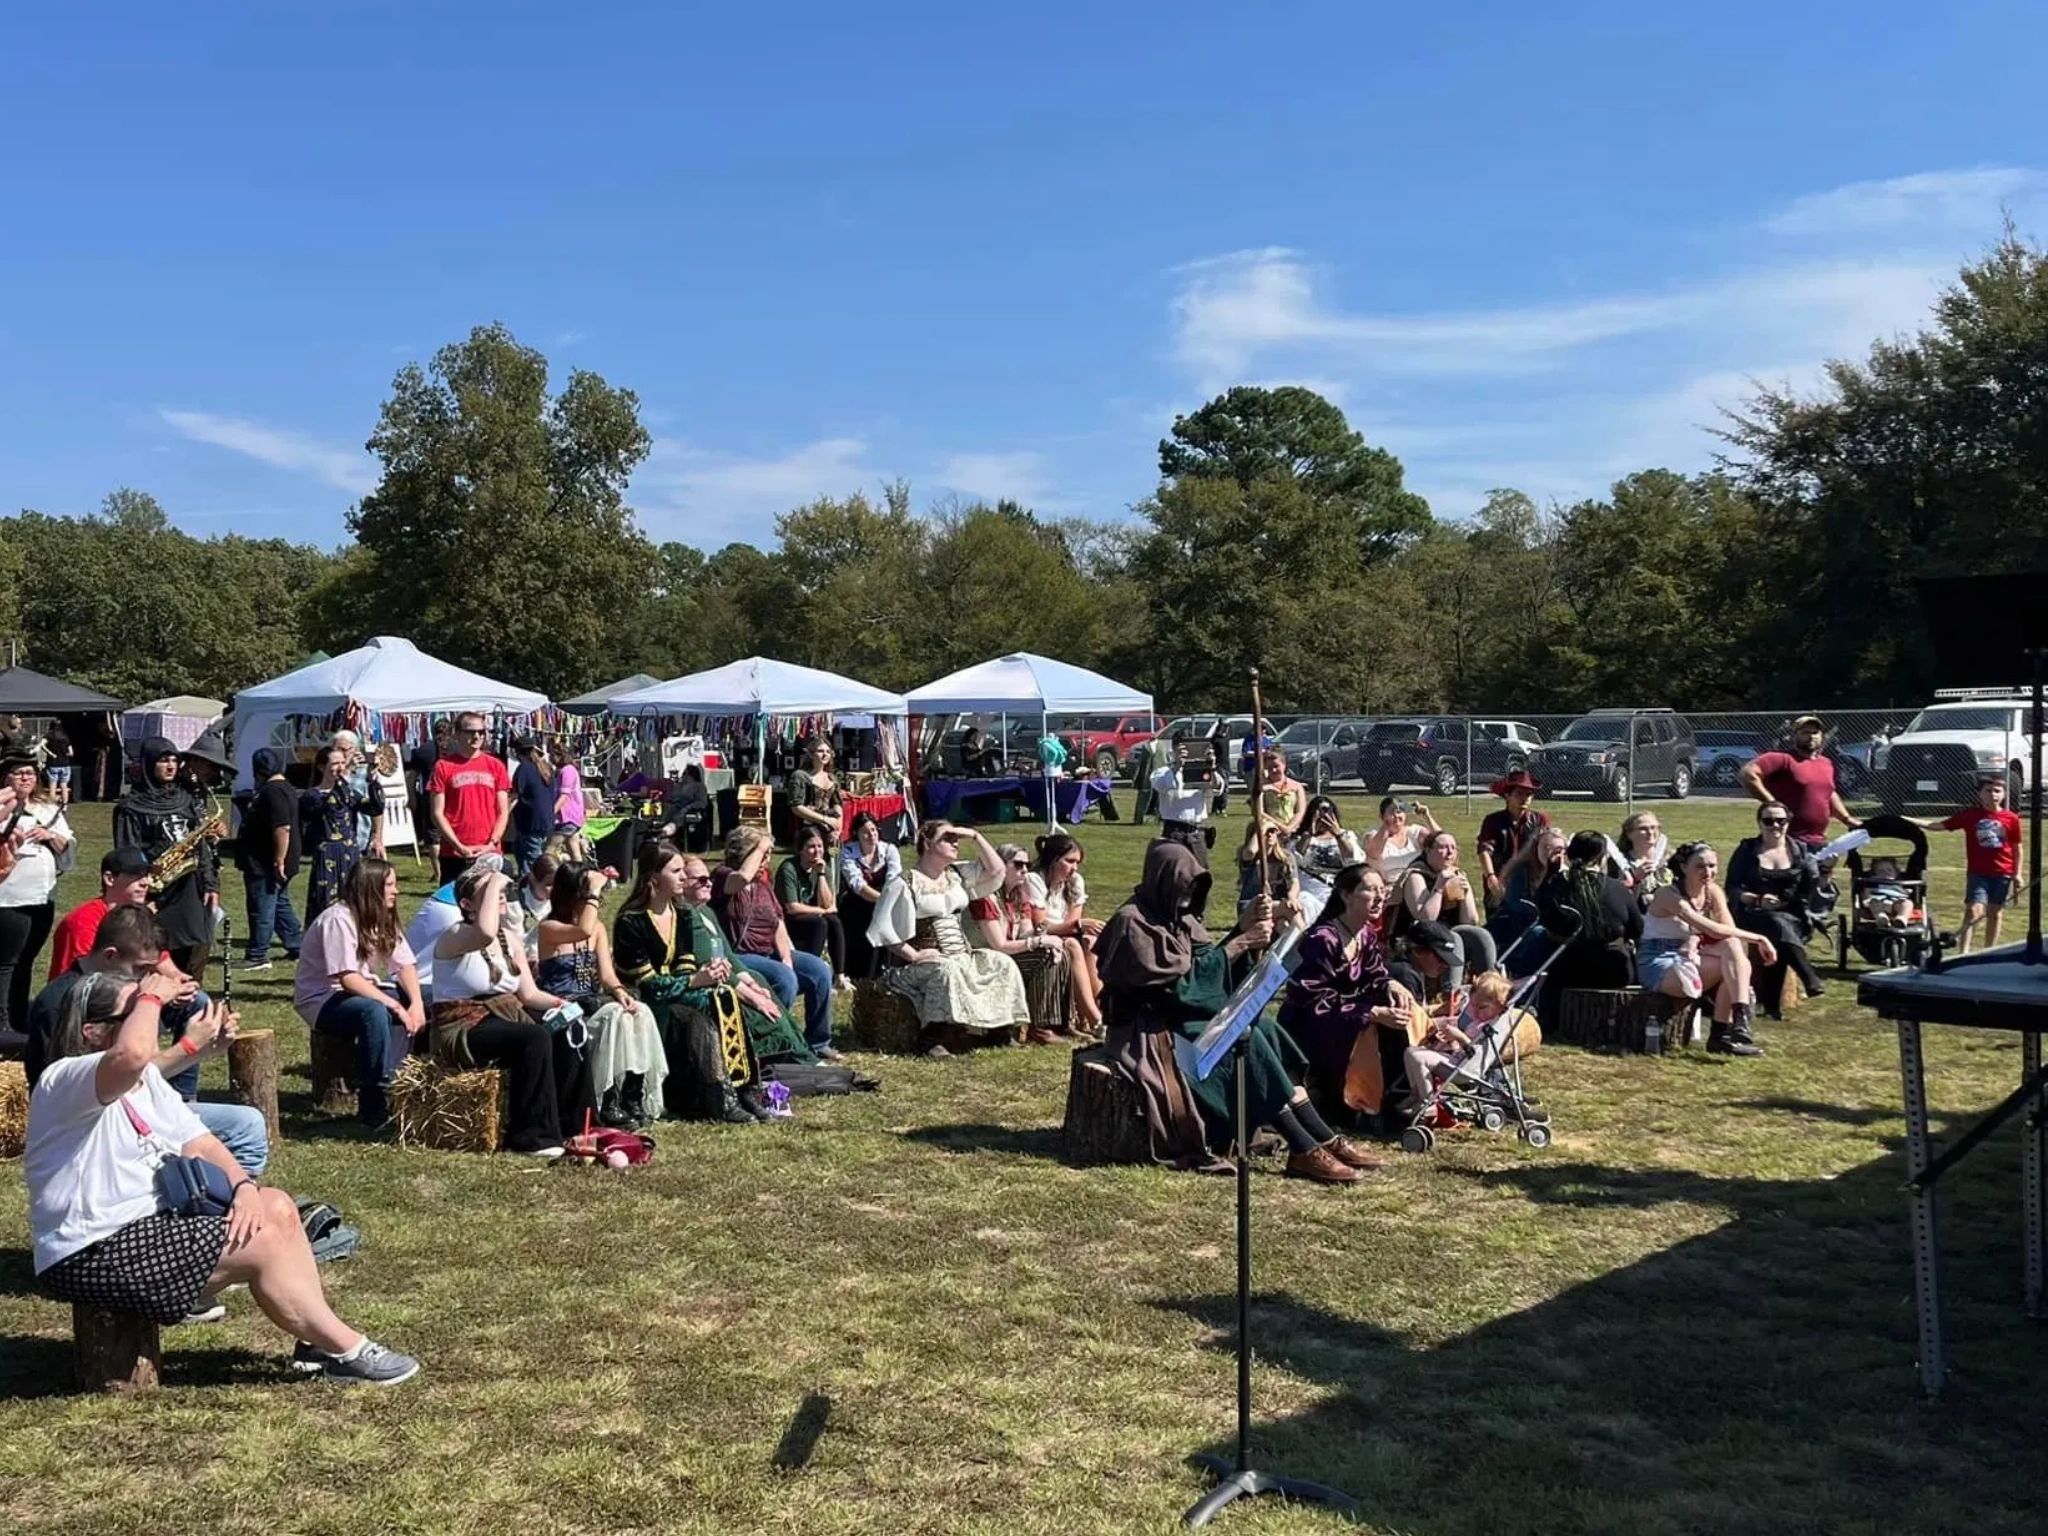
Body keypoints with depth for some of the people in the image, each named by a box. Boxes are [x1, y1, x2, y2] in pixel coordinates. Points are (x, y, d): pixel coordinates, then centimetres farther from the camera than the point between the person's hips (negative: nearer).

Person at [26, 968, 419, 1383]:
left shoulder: (146, 1079, 12)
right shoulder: (64, 1082, -18)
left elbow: (200, 1145, 8)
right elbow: (132, 1054, -42)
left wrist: (243, 1186, -12)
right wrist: (150, 997, -22)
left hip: (152, 1222, 10)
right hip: (92, 1257, -10)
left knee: (278, 1208, -1)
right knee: (261, 1240, -17)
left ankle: (317, 1340, 2)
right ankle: (347, 1352, -5)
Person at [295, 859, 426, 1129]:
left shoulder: (383, 918, 5)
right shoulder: (338, 918, -21)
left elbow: (406, 964, -3)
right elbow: (347, 978, -29)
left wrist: (417, 1004, -21)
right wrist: (395, 1006, -32)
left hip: (364, 991, 8)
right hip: (321, 999, -8)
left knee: (428, 998, -11)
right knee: (375, 1012, -37)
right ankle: (374, 1105, -30)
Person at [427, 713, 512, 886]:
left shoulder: (496, 766, 9)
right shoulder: (443, 767, 2)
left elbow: (503, 812, 8)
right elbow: (437, 813, -1)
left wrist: (491, 844, -6)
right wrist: (459, 846, -9)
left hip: (490, 853, 2)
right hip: (454, 855, -2)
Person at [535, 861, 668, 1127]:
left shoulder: (599, 928, 14)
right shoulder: (548, 928, -6)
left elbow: (606, 973, 3)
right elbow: (583, 931, -28)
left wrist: (620, 992, -18)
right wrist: (594, 891, -19)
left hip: (590, 1003, 6)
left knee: (641, 1012, -23)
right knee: (614, 1015, -32)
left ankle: (635, 1099, -21)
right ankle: (609, 1104, -25)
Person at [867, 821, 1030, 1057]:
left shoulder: (956, 876, 16)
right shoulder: (904, 884, -6)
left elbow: (996, 870, 13)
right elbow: (883, 929, -10)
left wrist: (975, 836, 6)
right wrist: (913, 955, -17)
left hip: (962, 956, 7)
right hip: (926, 959, -7)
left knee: (1003, 964, -10)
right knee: (947, 971, -37)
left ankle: (999, 1028, -10)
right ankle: (931, 1039, -33)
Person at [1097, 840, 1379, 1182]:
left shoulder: (1177, 916, 11)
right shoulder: (1134, 922, -16)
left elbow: (1204, 960, 7)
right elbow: (1179, 978, -20)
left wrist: (1246, 934, -9)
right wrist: (1238, 945, -18)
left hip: (1180, 1012, 8)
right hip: (1149, 1027, -8)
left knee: (1262, 1026, -14)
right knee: (1246, 1039, -24)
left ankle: (1325, 1140, -17)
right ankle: (1304, 1150, -22)